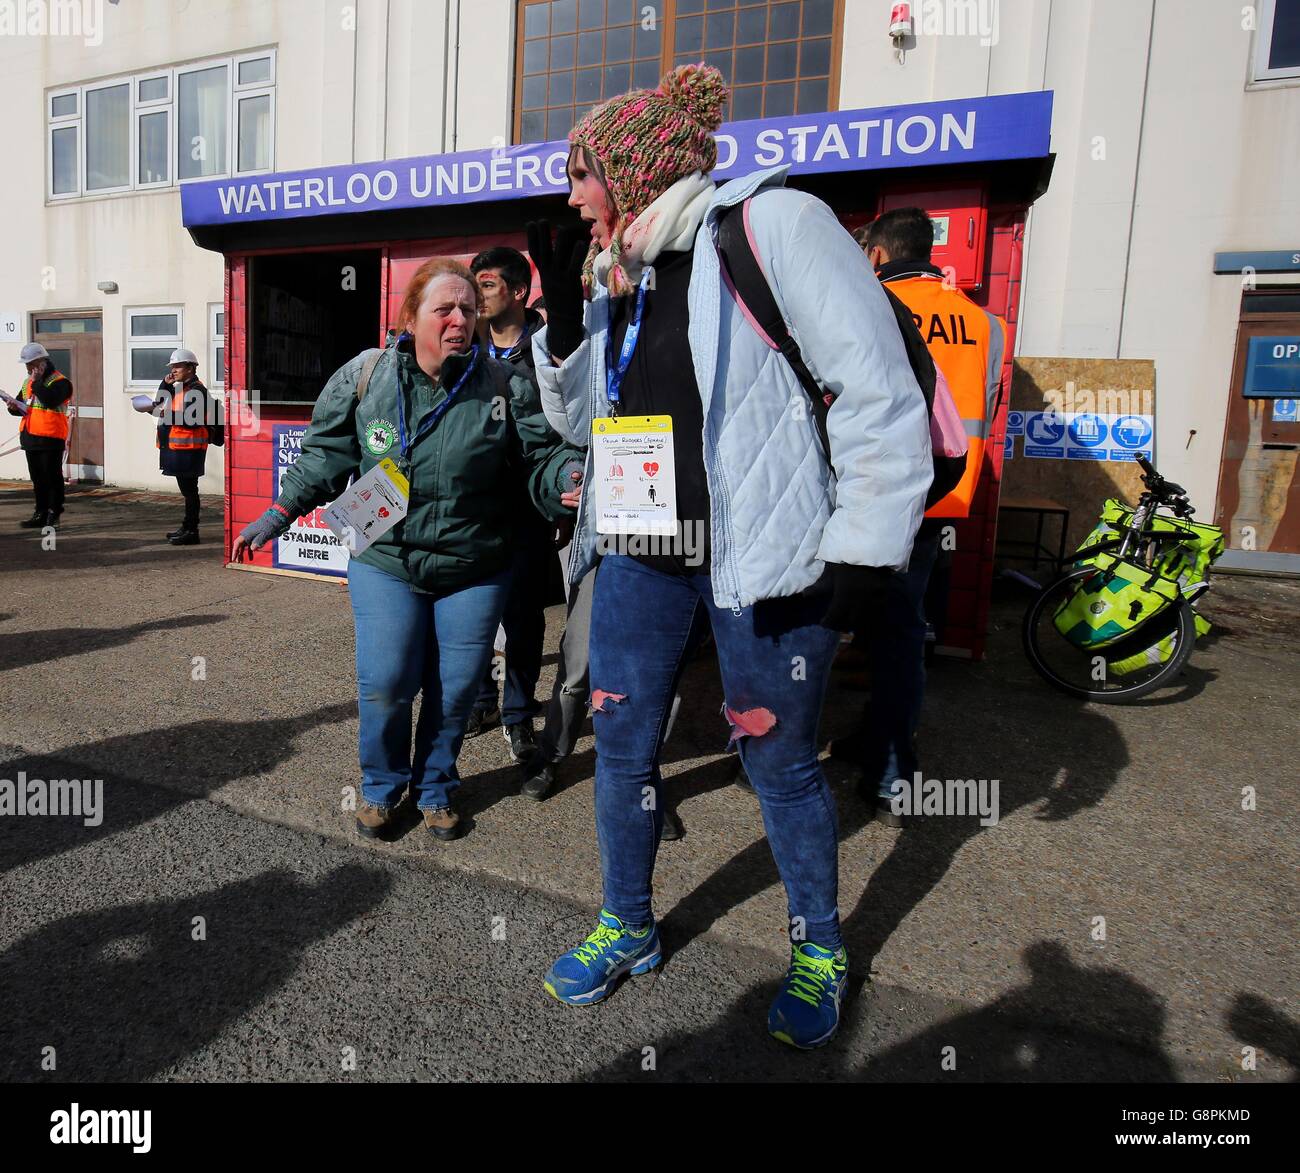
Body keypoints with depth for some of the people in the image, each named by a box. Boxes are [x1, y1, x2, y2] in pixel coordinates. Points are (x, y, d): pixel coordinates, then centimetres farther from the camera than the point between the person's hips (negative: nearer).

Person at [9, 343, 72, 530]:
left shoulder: (60, 381, -9)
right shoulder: (27, 382, 17)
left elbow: (50, 400, -26)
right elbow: (22, 405, 23)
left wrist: (36, 381, -17)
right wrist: (14, 407, 1)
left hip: (50, 438, -8)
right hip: (30, 437, 9)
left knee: (52, 477, -2)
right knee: (37, 479, 13)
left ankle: (54, 515, 5)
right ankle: (41, 514, 20)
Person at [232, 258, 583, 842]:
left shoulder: (504, 386, -5)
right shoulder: (363, 376, -1)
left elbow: (540, 455, -3)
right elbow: (327, 455, 7)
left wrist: (566, 476, -26)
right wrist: (279, 514, 2)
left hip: (474, 569, 0)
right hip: (384, 560, 0)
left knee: (455, 689, 7)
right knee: (385, 685, -4)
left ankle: (435, 787, 34)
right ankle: (381, 785, 26)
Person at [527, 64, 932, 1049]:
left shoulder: (772, 222, -9)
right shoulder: (614, 277, 13)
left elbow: (880, 394, -13)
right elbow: (582, 420, 17)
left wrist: (858, 556, -15)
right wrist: (563, 315, 4)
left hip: (760, 559, -6)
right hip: (641, 551, 7)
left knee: (781, 760, 6)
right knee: (622, 744, 12)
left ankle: (819, 948, 32)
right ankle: (629, 927, 35)